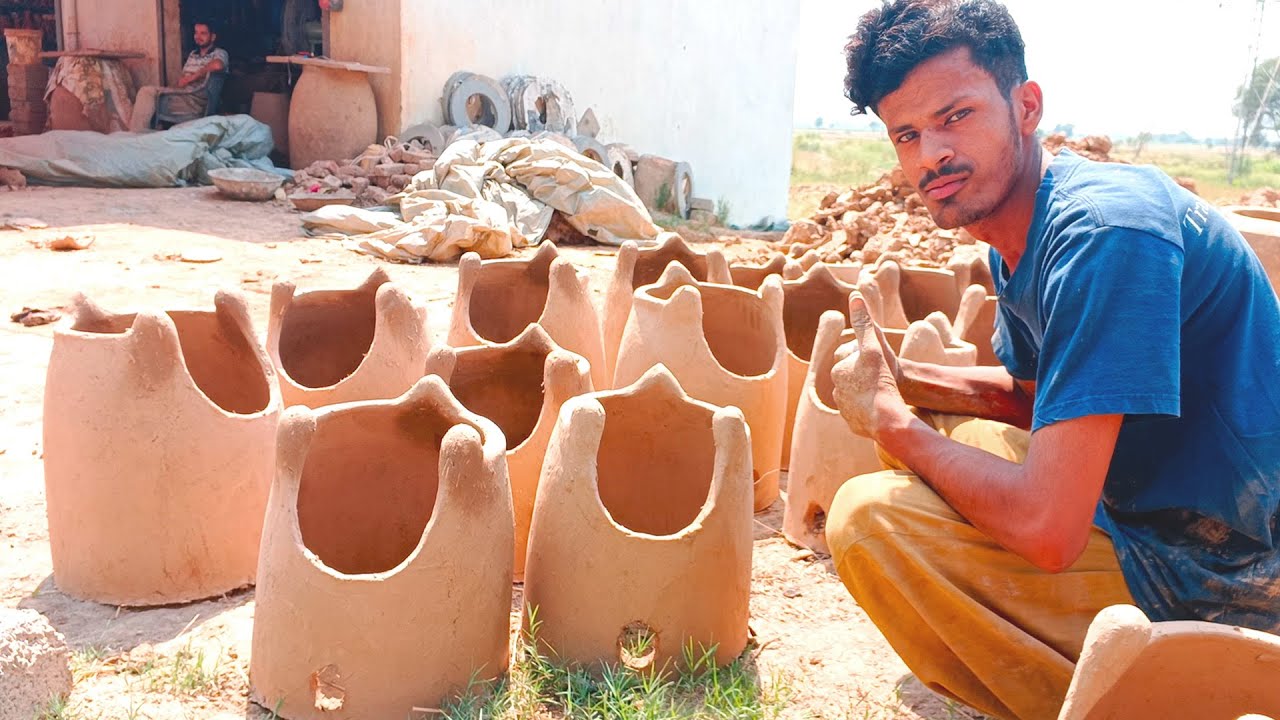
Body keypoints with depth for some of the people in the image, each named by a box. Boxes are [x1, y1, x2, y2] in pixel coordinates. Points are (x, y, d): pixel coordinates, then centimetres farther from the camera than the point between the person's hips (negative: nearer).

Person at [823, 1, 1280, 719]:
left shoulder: (1104, 230, -25)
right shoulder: (1017, 234, 4)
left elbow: (1045, 530, -29)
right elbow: (1028, 394, 20)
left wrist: (889, 421, -14)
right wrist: (899, 380, 2)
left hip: (1217, 597, -9)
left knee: (870, 515, -22)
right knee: (926, 428, 17)